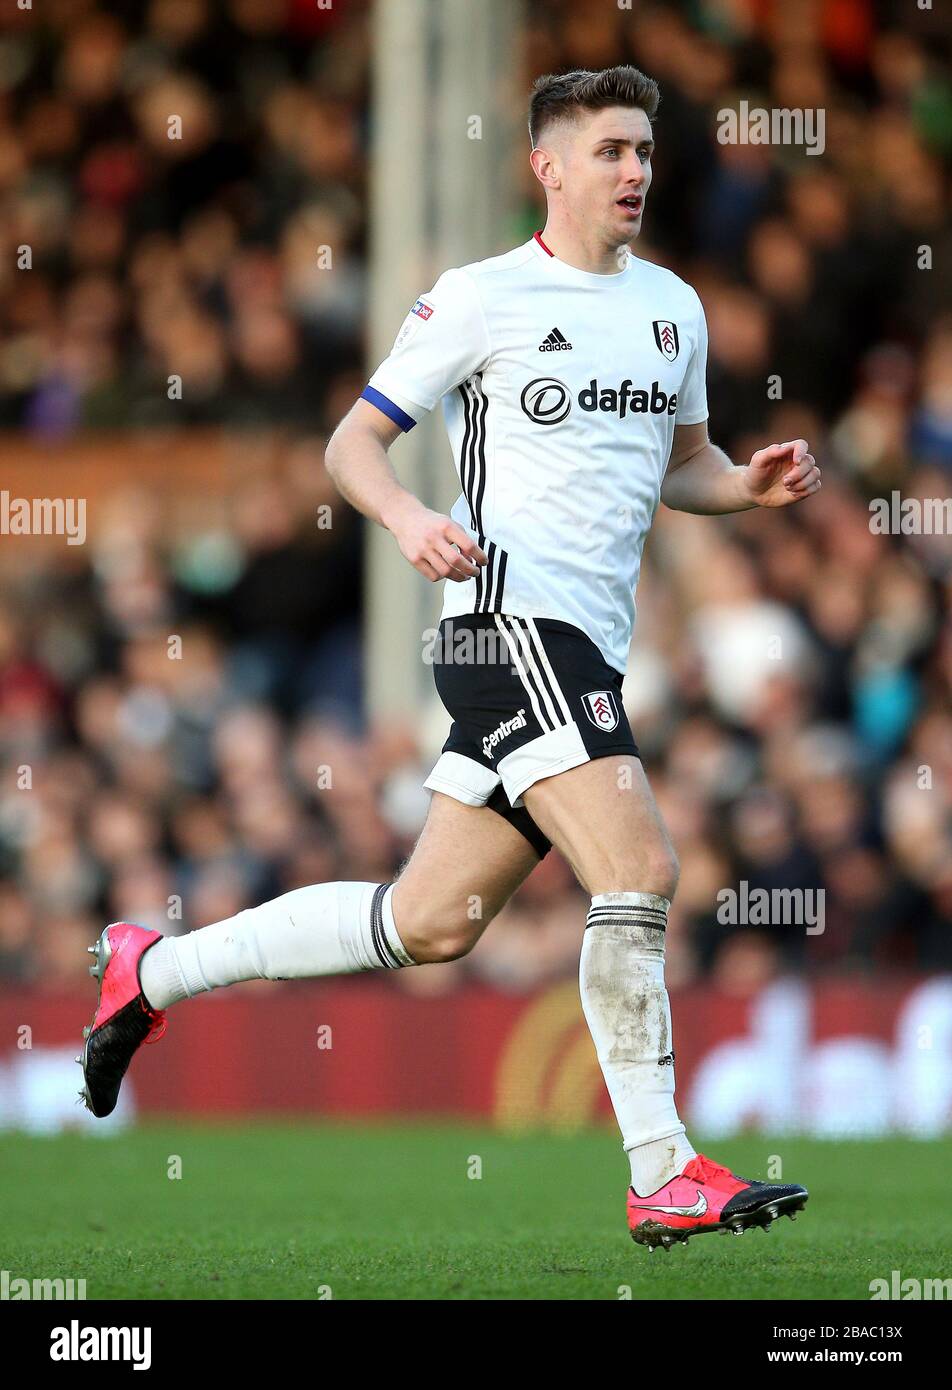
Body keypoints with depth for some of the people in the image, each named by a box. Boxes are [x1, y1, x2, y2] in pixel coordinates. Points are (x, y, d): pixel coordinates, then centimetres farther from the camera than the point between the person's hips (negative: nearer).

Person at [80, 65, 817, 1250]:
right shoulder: (484, 298, -3)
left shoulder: (674, 308, 17)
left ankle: (154, 971, 25)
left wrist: (754, 485, 6)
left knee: (431, 923, 10)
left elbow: (682, 462, 29)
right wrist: (406, 517, -22)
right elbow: (352, 441, -1)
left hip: (588, 647, 8)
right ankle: (664, 1177, -15)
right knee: (639, 872, -20)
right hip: (510, 618, -8)